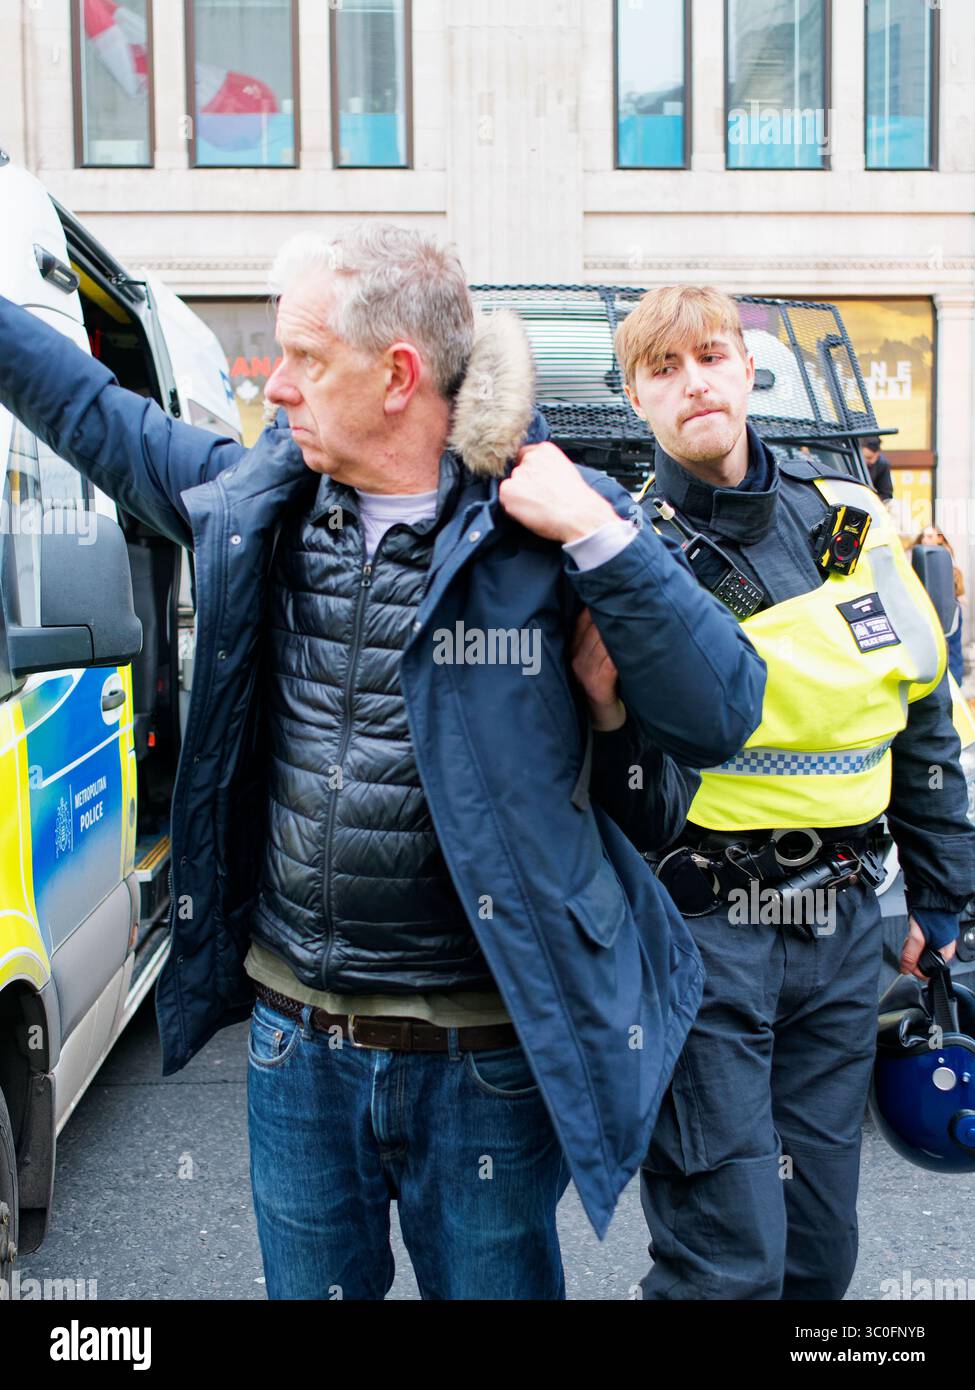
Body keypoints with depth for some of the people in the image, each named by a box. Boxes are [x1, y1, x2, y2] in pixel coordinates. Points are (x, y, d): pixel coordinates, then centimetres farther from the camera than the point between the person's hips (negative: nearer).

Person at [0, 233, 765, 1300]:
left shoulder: (546, 526, -14)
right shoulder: (259, 499, -1)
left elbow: (723, 715, -18)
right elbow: (97, 416, 14)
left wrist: (597, 532, -26)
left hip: (484, 1059, -4)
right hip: (294, 1040, 5)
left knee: (488, 1281, 19)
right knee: (311, 1283, 26)